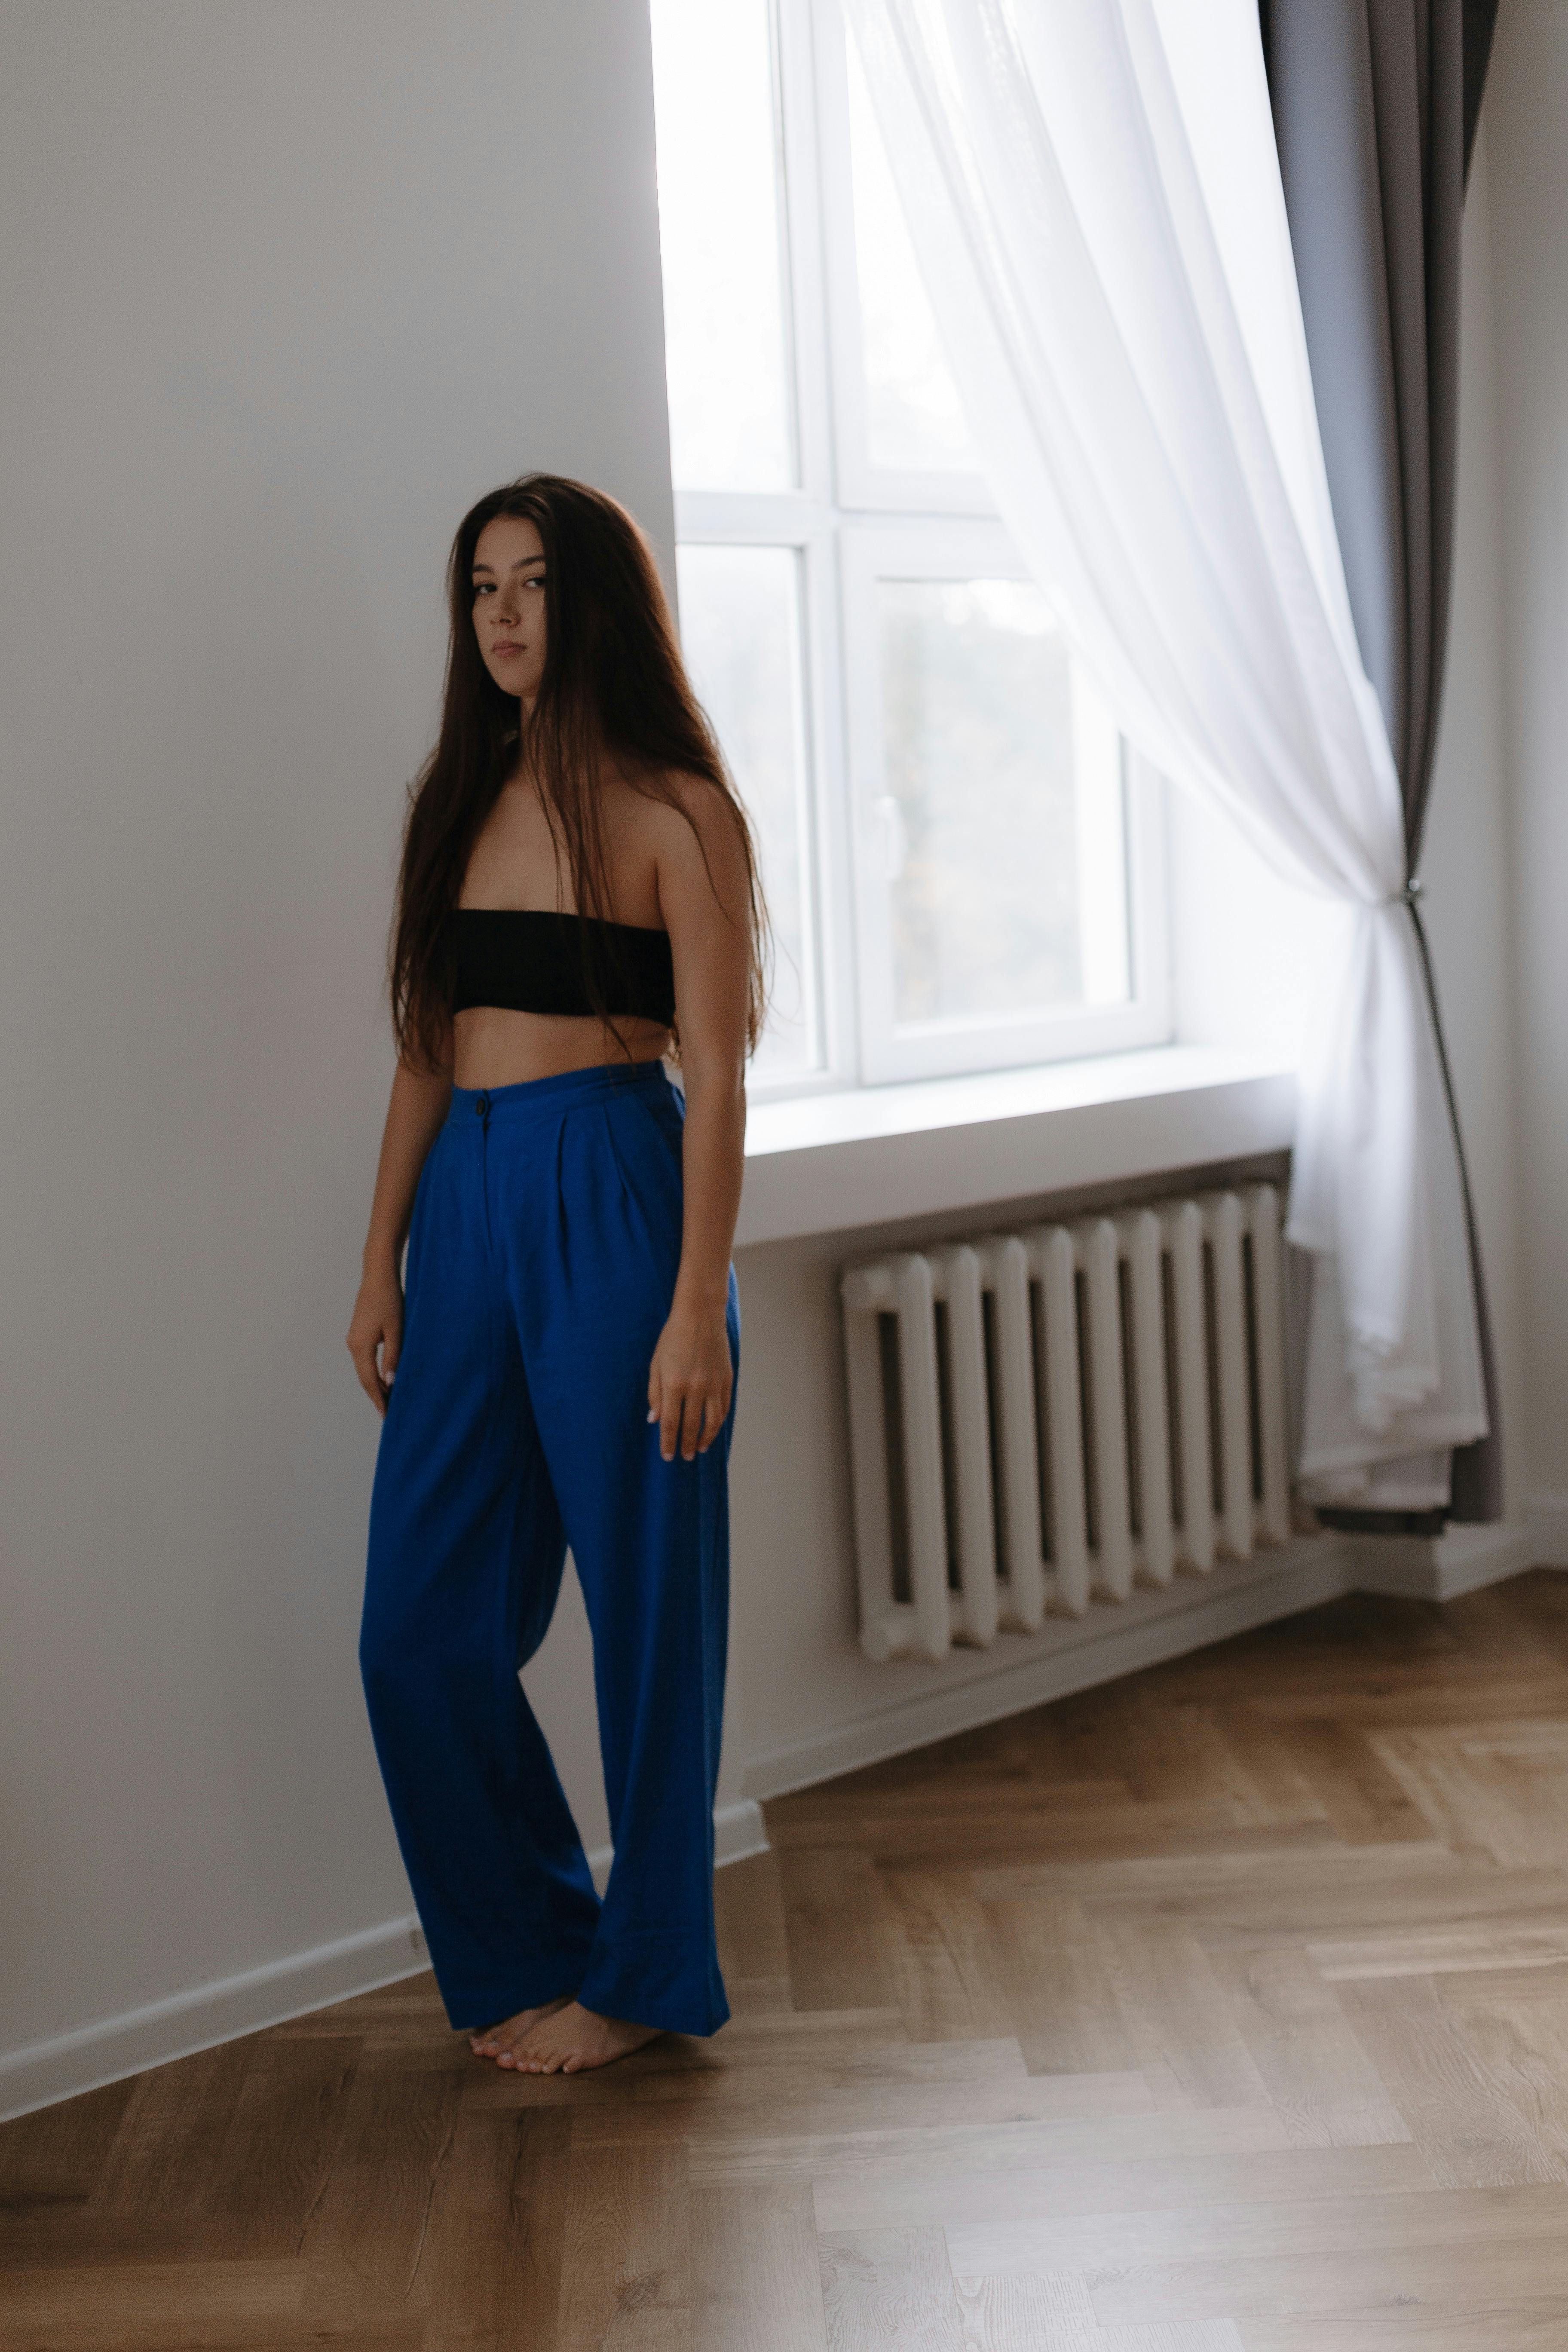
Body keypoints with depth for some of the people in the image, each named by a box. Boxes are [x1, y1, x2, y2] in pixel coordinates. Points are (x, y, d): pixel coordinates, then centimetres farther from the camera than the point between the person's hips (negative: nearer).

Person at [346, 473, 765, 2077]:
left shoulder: (671, 812, -5)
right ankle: (522, 1950, 27)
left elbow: (713, 1076, -9)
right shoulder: (462, 800, 13)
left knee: (644, 1610, 5)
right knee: (421, 1629, 7)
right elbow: (425, 1052, 14)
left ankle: (642, 1976, 22)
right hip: (465, 1211, 6)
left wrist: (698, 1305, -14)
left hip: (612, 1202, -6)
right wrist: (381, 1262, 11)